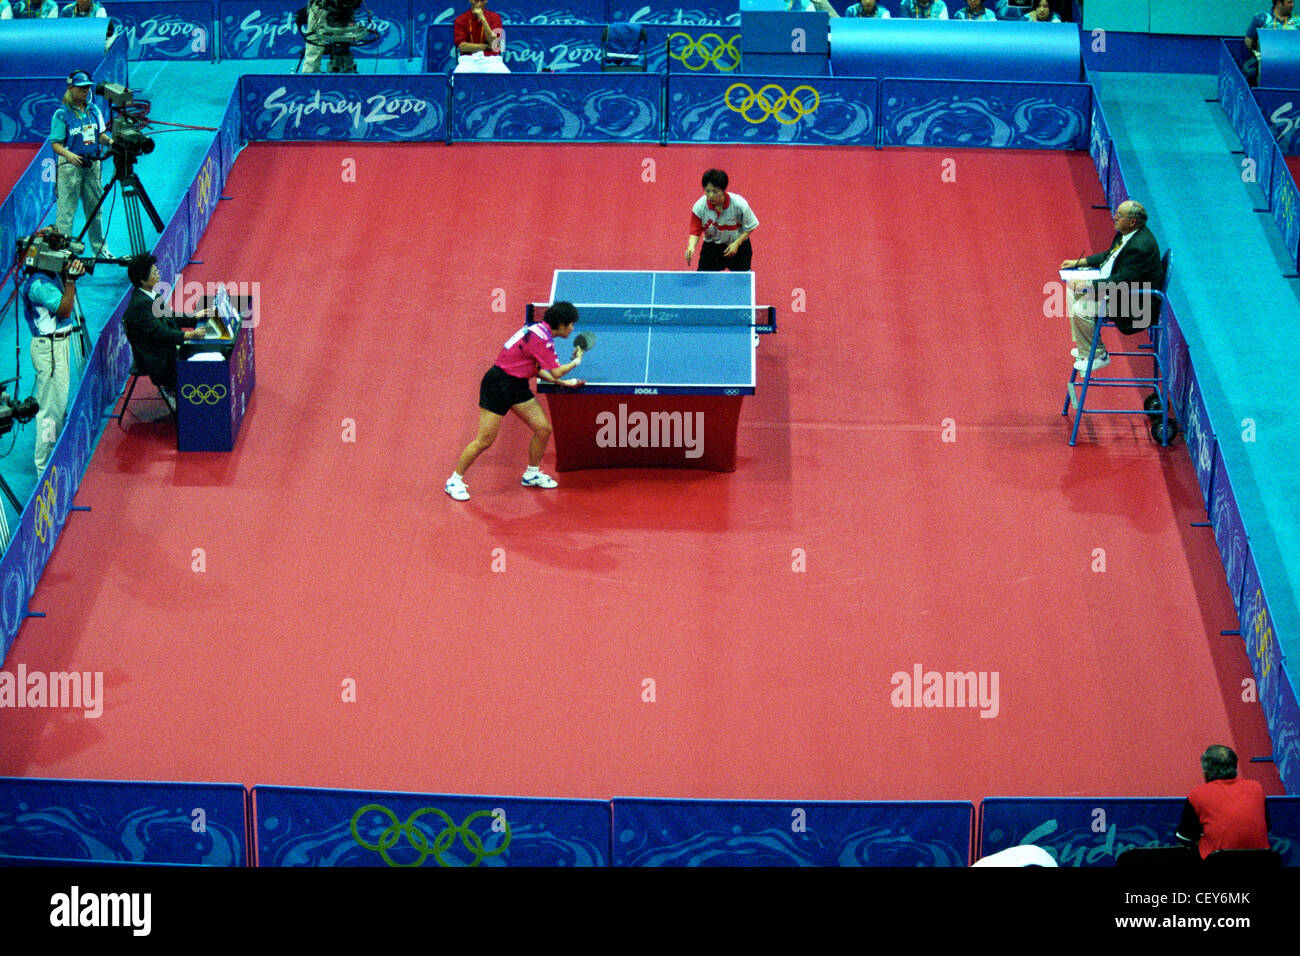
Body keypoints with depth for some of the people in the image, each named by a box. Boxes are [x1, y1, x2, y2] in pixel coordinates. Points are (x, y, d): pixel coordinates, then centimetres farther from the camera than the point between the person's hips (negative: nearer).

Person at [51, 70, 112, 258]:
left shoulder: (94, 110, 9)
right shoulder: (62, 114, -5)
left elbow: (101, 135, 13)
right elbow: (56, 144, -8)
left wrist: (110, 141, -9)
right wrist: (69, 155, -27)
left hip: (92, 164, 5)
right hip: (70, 165, -5)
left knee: (95, 208, 12)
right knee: (66, 209, -6)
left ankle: (99, 248, 20)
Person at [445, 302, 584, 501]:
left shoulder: (540, 331, 9)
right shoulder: (541, 339, -22)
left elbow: (538, 369, 16)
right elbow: (555, 372, -19)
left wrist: (562, 382, 10)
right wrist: (576, 361, -2)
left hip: (517, 385, 9)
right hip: (498, 385, -9)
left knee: (543, 429, 6)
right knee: (485, 440, -6)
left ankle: (531, 474, 25)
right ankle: (455, 480, 7)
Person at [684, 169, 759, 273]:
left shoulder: (739, 204, -24)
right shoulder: (699, 207, -21)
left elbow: (749, 227, -10)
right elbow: (695, 232, -14)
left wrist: (737, 243, -22)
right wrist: (691, 247, -35)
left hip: (738, 246, -1)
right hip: (711, 247, 1)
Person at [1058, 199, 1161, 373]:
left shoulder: (1140, 247, -31)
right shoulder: (1125, 234, 1)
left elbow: (1121, 282, -31)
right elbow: (1109, 255, 19)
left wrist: (1088, 285, -26)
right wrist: (1078, 262, 12)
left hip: (1135, 301, -11)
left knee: (1081, 310, -21)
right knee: (1072, 288, 14)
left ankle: (1098, 355, 0)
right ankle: (1084, 346, 19)